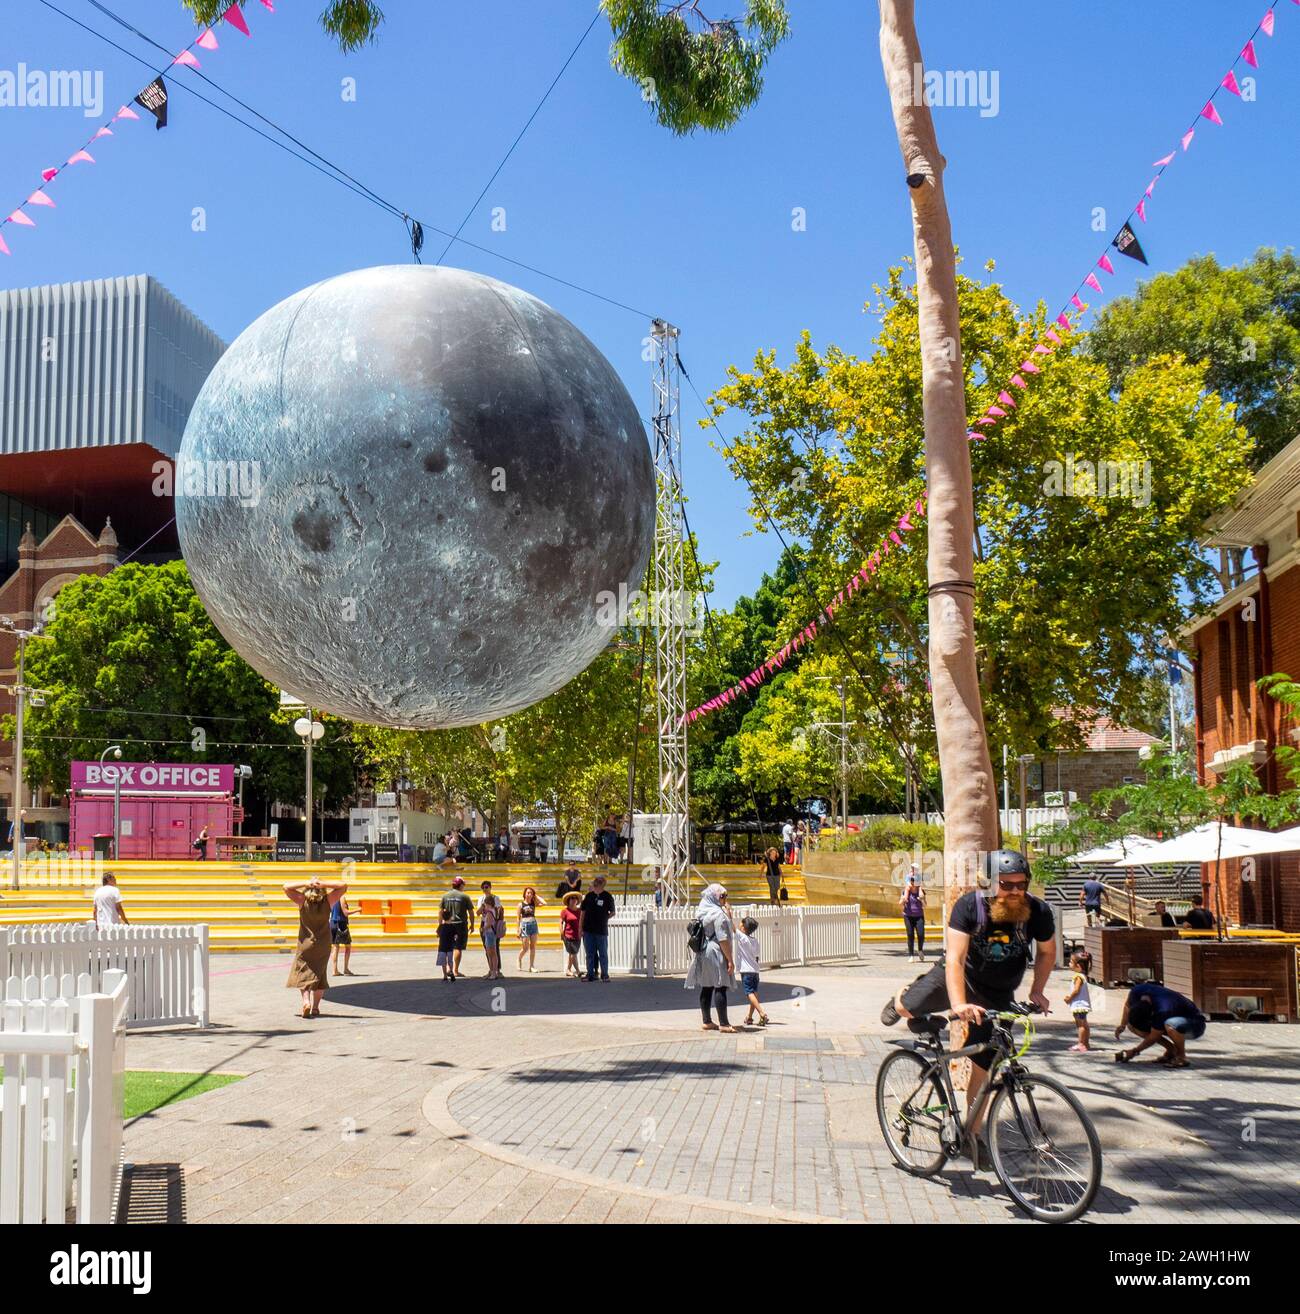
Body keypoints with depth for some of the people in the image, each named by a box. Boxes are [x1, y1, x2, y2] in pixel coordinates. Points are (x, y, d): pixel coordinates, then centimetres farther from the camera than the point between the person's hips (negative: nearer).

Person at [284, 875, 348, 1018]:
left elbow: (286, 886, -8)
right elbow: (343, 885, -5)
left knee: (302, 972, 9)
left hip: (305, 944, -1)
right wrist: (323, 884, -15)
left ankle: (306, 1001, -14)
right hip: (323, 945, 1)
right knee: (319, 975, 15)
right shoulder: (327, 901, -10)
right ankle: (315, 1007, 12)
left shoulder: (303, 900, -11)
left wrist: (306, 883, -15)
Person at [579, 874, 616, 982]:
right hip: (588, 930, 3)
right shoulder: (588, 896, 4)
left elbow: (612, 912, 6)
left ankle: (604, 974, 11)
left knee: (603, 953, 3)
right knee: (589, 954, 7)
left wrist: (605, 918, -8)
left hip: (601, 930, -3)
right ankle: (590, 974, 13)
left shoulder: (608, 897, -4)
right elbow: (582, 912, 9)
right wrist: (580, 928, 6)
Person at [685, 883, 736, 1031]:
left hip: (702, 953, 9)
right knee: (720, 988, -6)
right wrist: (730, 959, -15)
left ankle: (707, 1021, 16)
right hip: (716, 953, -9)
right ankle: (723, 1023, -6)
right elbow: (723, 939, -18)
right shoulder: (717, 913, -14)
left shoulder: (700, 912, 11)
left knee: (706, 988, 11)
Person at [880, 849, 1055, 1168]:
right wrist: (958, 1005, -44)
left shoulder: (1038, 912, -20)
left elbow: (1047, 953, 0)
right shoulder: (970, 905, -28)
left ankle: (972, 1132, 21)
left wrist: (1036, 992, -10)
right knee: (905, 1009, -12)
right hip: (958, 977, -1)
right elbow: (955, 958, -33)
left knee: (983, 1066, 0)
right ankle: (904, 1000, 29)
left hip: (997, 995, 1)